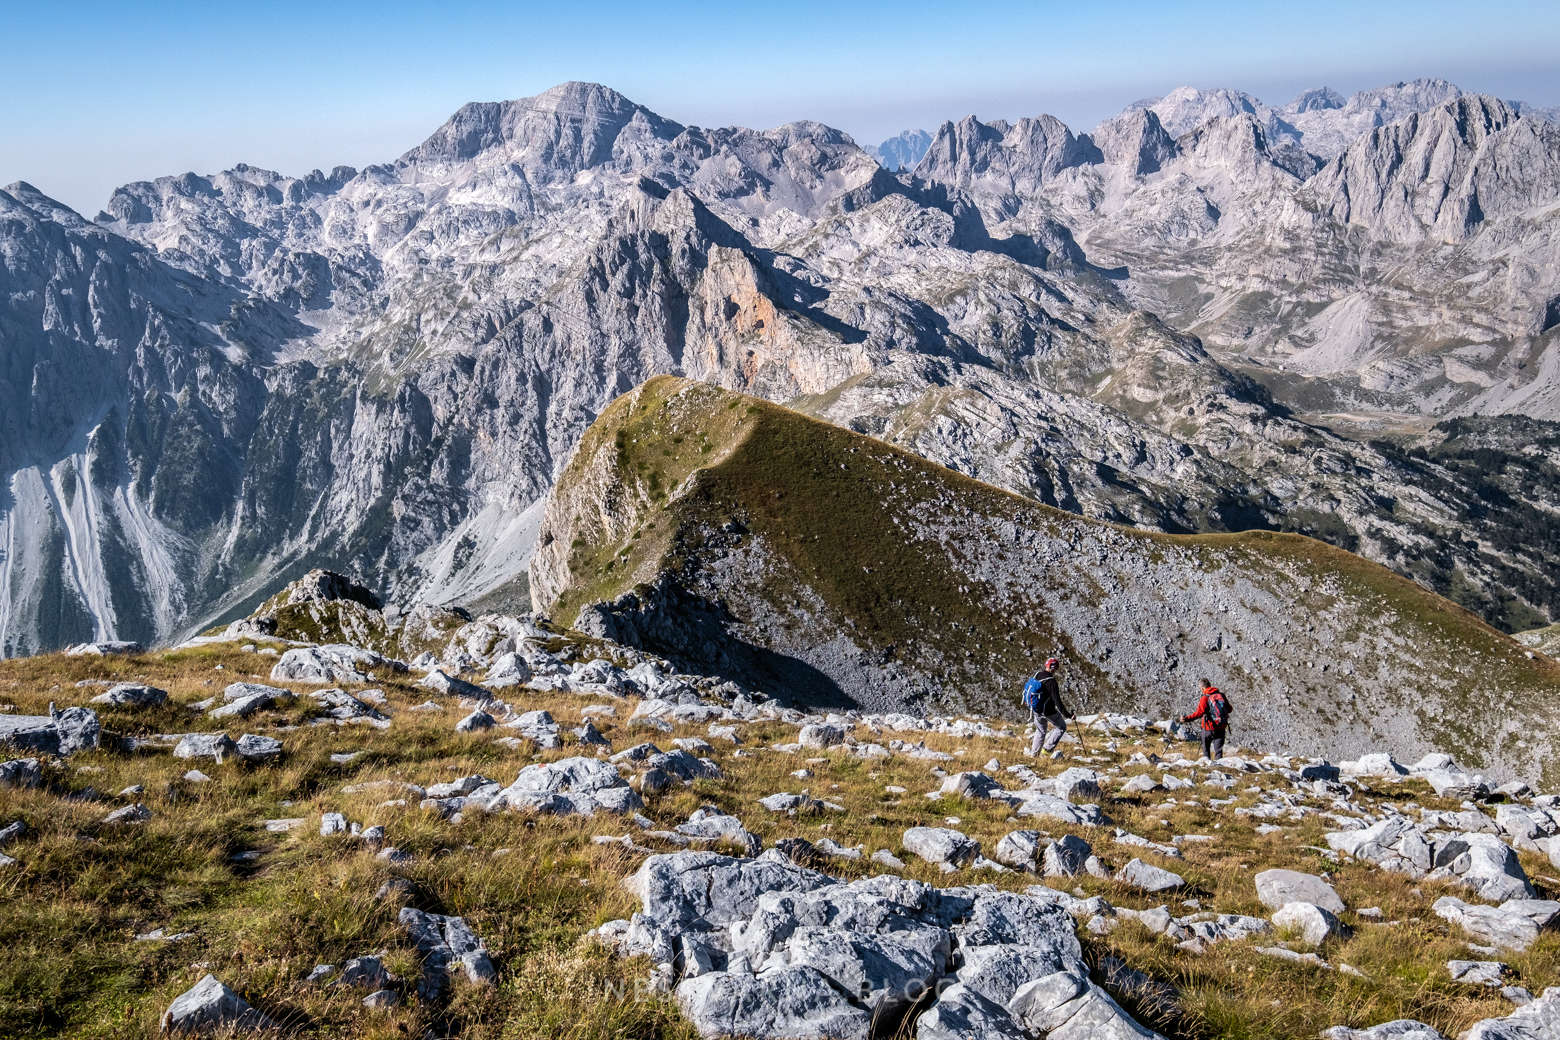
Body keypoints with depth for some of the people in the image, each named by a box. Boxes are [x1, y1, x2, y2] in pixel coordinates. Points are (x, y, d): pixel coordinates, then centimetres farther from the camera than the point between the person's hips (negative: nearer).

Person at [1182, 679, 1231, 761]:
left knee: (1206, 748, 17)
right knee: (1218, 750, 3)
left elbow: (1199, 713, -26)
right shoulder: (1221, 695, 2)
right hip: (1221, 729, 4)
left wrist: (1187, 719, -31)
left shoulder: (1205, 698, -15)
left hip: (1208, 729, -4)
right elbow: (1229, 709, 13)